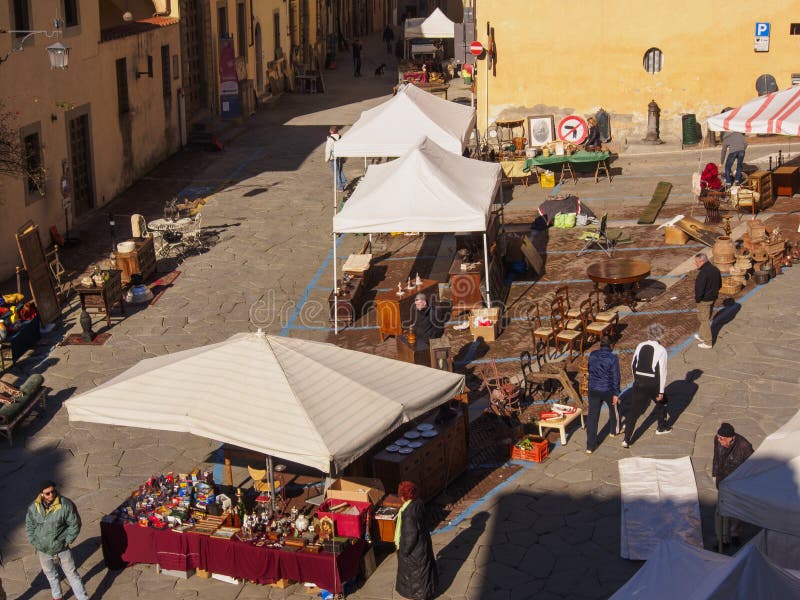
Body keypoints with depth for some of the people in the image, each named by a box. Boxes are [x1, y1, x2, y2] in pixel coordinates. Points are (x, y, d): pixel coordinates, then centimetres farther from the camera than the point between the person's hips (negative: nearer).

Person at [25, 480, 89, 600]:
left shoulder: (66, 505, -22)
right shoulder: (34, 507, -10)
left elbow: (75, 525, -11)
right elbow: (29, 525, 6)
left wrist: (67, 541, -11)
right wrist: (34, 542, 1)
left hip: (61, 548, -4)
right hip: (43, 549, 4)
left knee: (71, 573, 4)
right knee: (50, 573, 23)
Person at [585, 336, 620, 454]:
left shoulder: (592, 355, -2)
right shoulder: (613, 358, -15)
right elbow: (615, 377, -14)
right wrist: (616, 394, -7)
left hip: (593, 390, 3)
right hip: (608, 390, -3)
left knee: (592, 417, 2)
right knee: (614, 409, 28)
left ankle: (590, 446, 0)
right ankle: (613, 431, 50)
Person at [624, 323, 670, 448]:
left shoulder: (640, 346, 2)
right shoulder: (661, 350, -12)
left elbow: (633, 365, 10)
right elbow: (662, 371, -12)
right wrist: (661, 391, -7)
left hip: (638, 382, 3)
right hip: (652, 384, -3)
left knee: (633, 410, 4)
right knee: (661, 402, 27)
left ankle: (627, 439, -1)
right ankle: (661, 427, 44)